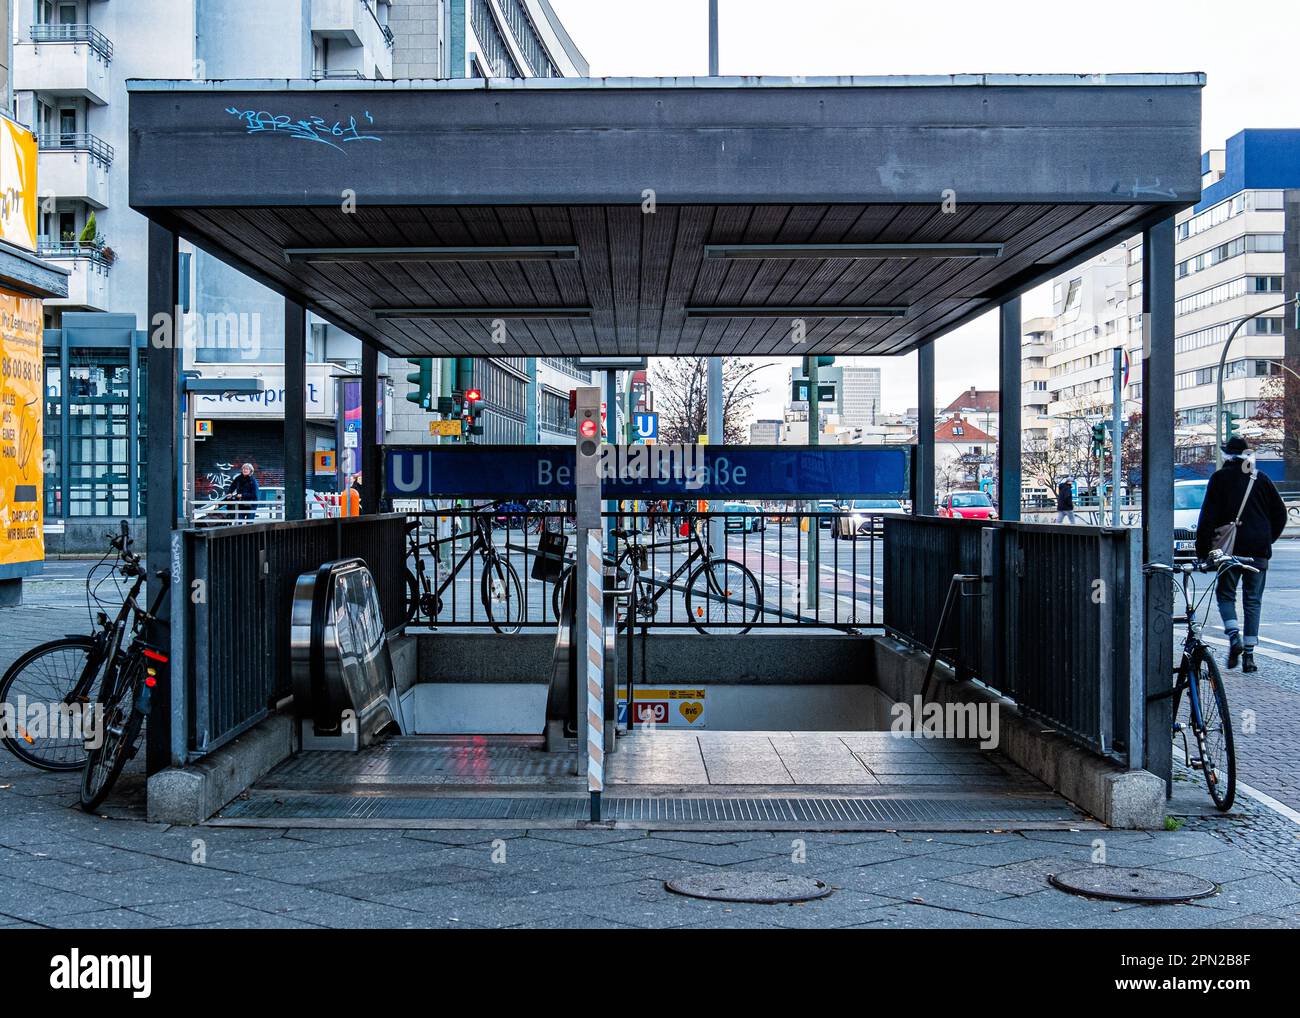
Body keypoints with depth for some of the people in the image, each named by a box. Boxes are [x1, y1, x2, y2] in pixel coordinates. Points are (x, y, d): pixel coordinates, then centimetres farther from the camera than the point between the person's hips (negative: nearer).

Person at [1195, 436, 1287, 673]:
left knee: (1225, 594, 11)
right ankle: (1248, 654, 4)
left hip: (1231, 547, -2)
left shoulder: (1220, 478, -1)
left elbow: (1208, 516, -6)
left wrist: (1202, 550, -3)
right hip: (1258, 551, 2)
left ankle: (1234, 636, -12)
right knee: (1253, 600, 7)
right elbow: (1280, 513, 11)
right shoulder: (1260, 479, 7)